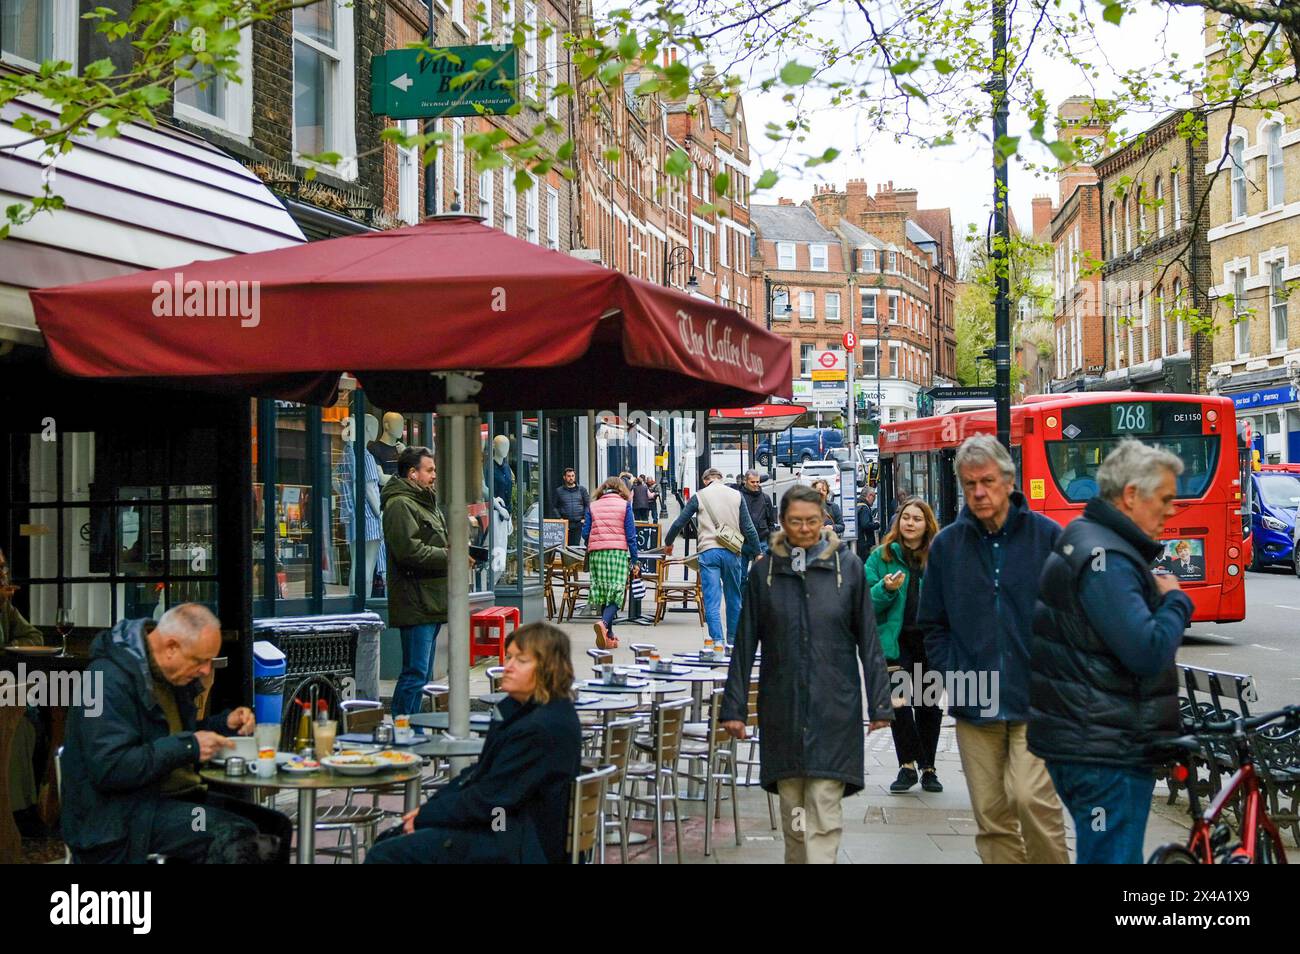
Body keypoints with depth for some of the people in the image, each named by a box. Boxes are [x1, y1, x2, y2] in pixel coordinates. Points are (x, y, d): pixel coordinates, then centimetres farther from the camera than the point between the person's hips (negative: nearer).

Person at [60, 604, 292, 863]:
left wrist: (225, 724, 8)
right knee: (235, 837, -28)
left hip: (177, 794, 9)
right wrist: (187, 747, -24)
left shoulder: (168, 674, 11)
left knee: (277, 827, -3)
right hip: (123, 812, -9)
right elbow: (109, 768, -26)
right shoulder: (111, 679, -19)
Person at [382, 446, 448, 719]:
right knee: (416, 673, -11)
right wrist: (450, 556, -16)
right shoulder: (400, 504, -12)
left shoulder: (426, 503, 22)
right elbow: (410, 551, -23)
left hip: (430, 603, 11)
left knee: (423, 674, 14)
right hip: (416, 602, -11)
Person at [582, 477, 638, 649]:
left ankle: (609, 636, 12)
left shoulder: (593, 506, 9)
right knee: (616, 594, -5)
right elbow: (630, 534, 0)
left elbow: (585, 534, 9)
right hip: (618, 552, -3)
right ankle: (604, 622, -31)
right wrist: (634, 559, 5)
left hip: (596, 553, 3)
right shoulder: (625, 505, 3)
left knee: (603, 593, 10)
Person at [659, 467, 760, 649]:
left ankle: (717, 641, -15)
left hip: (708, 551, -2)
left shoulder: (700, 496, 5)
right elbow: (748, 527, 7)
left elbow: (679, 523, 9)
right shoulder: (736, 495, 9)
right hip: (732, 552, 2)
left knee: (712, 600, -4)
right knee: (733, 599, 14)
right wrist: (757, 552, 14)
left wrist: (668, 543, 25)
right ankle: (733, 640, 23)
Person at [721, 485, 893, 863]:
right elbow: (745, 643, 5)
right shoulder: (764, 570, 3)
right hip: (782, 705, 2)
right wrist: (734, 705, 3)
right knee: (792, 808, 9)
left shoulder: (847, 566, 0)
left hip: (834, 705, -2)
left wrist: (879, 702, 1)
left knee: (824, 808, -7)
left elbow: (868, 640, 3)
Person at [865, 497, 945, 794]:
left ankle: (928, 768, 20)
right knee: (899, 704, -5)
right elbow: (867, 600, 1)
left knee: (929, 706, 8)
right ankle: (908, 765, 5)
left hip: (931, 640, 1)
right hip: (896, 640, -1)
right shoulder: (882, 556, 4)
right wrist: (885, 589, -18)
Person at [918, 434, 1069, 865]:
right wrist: (952, 675, 2)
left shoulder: (1047, 536, -1)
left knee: (1031, 797, -16)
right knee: (991, 815, 6)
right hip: (974, 707, 3)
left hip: (1036, 701, -3)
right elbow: (932, 624, 14)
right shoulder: (946, 545, 8)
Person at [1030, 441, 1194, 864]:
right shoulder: (1105, 559, -19)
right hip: (1104, 752, -11)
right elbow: (1148, 652, -26)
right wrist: (1176, 601, -9)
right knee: (1113, 857, -7)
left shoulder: (1088, 541, 15)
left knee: (1117, 855, 18)